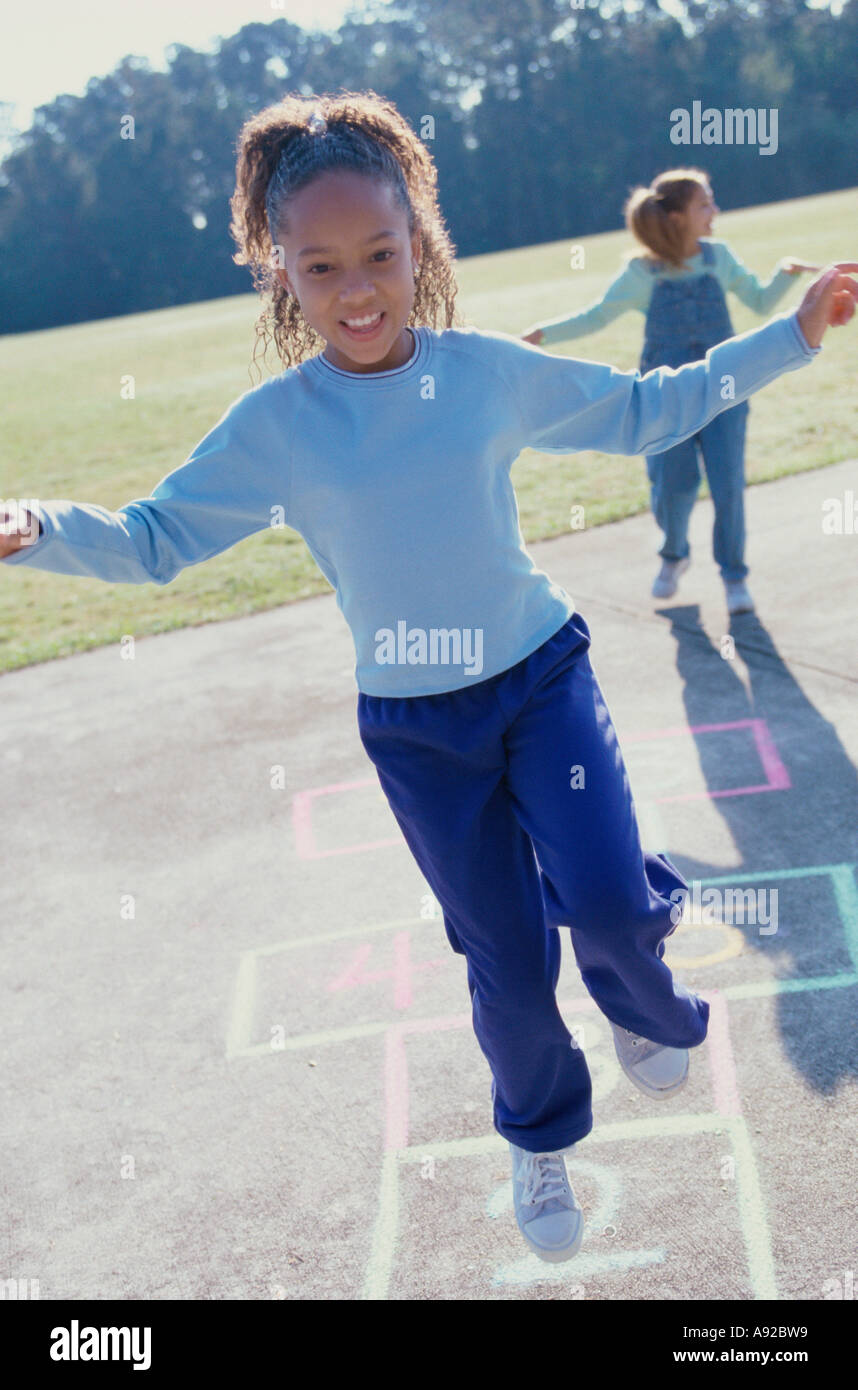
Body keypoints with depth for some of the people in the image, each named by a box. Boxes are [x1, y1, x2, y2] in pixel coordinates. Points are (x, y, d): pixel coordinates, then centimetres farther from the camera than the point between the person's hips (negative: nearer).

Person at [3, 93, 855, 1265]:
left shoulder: (492, 370, -6)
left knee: (609, 901, -16)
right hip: (416, 729, 0)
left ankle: (643, 1010, 25)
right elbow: (157, 539, -4)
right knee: (508, 961, 8)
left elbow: (642, 410, 6)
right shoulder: (274, 424, -10)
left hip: (544, 676, 1)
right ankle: (542, 1137, 40)